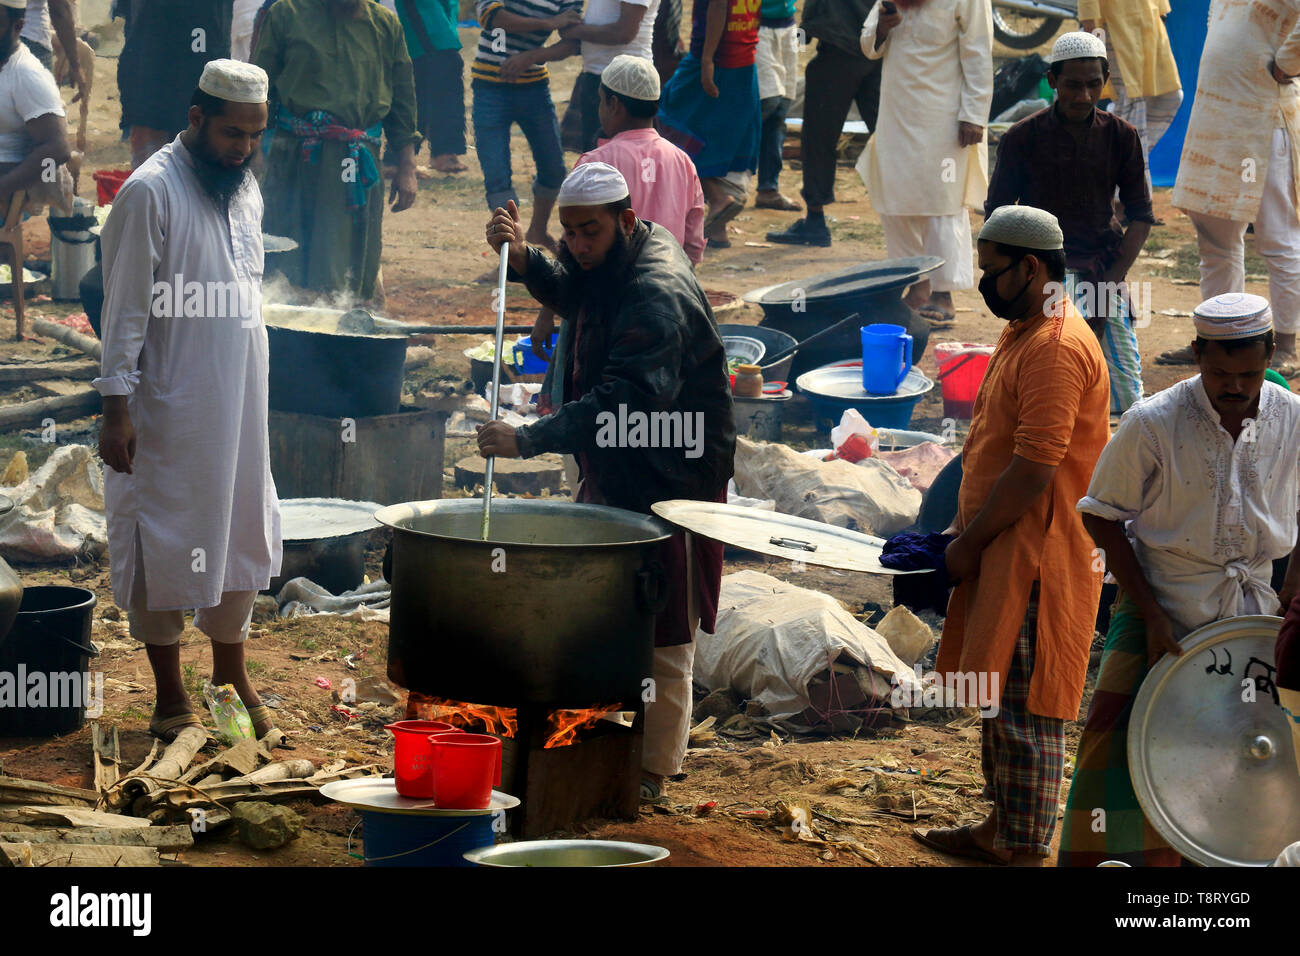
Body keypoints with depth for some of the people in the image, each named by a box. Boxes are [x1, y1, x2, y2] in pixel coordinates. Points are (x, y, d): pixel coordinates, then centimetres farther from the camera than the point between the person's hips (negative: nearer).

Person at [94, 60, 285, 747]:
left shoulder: (244, 187, 9)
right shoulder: (150, 192, -14)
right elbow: (126, 308, -15)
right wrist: (116, 405, -18)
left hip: (240, 404, 7)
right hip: (171, 411, -7)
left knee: (243, 530, 14)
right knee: (166, 542, 1)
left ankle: (230, 669, 29)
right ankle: (171, 697, 11)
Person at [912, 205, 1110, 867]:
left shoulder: (1056, 348, -19)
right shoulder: (1022, 334, 15)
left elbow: (1034, 470, -23)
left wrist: (968, 546, -15)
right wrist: (962, 531, 14)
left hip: (1037, 559, -11)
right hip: (1003, 553, 11)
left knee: (1023, 709, -6)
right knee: (997, 697, 18)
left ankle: (1025, 854, 0)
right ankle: (1000, 830, 30)